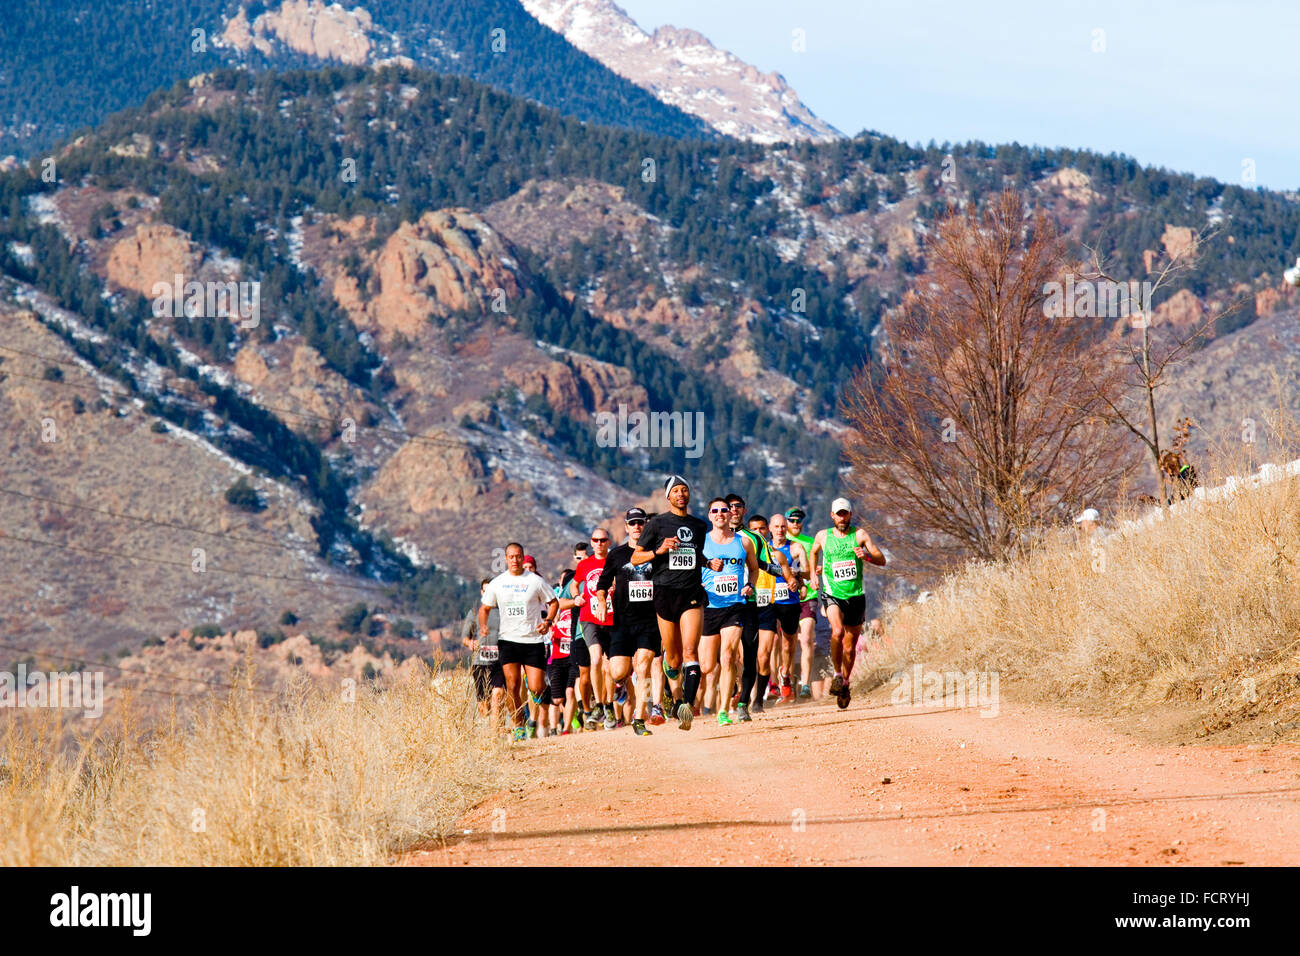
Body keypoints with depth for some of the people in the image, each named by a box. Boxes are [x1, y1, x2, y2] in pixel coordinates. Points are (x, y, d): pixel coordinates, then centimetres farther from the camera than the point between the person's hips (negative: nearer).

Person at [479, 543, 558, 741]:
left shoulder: (535, 581, 0)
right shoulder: (497, 583, 6)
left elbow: (554, 602, 11)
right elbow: (484, 608, 16)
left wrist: (548, 621, -7)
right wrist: (483, 625, -4)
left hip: (533, 641, -1)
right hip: (508, 640, 1)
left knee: (536, 690, -5)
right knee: (512, 686, -12)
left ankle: (528, 680, 32)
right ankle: (517, 725, 3)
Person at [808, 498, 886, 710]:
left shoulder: (860, 535, 0)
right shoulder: (822, 536, 4)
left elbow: (882, 560, -4)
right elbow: (814, 552, 27)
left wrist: (867, 556, -23)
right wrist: (813, 573, 18)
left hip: (856, 596, 1)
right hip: (833, 595, -1)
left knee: (850, 646, 8)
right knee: (837, 631, -28)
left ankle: (845, 684, 28)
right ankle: (837, 674, -13)